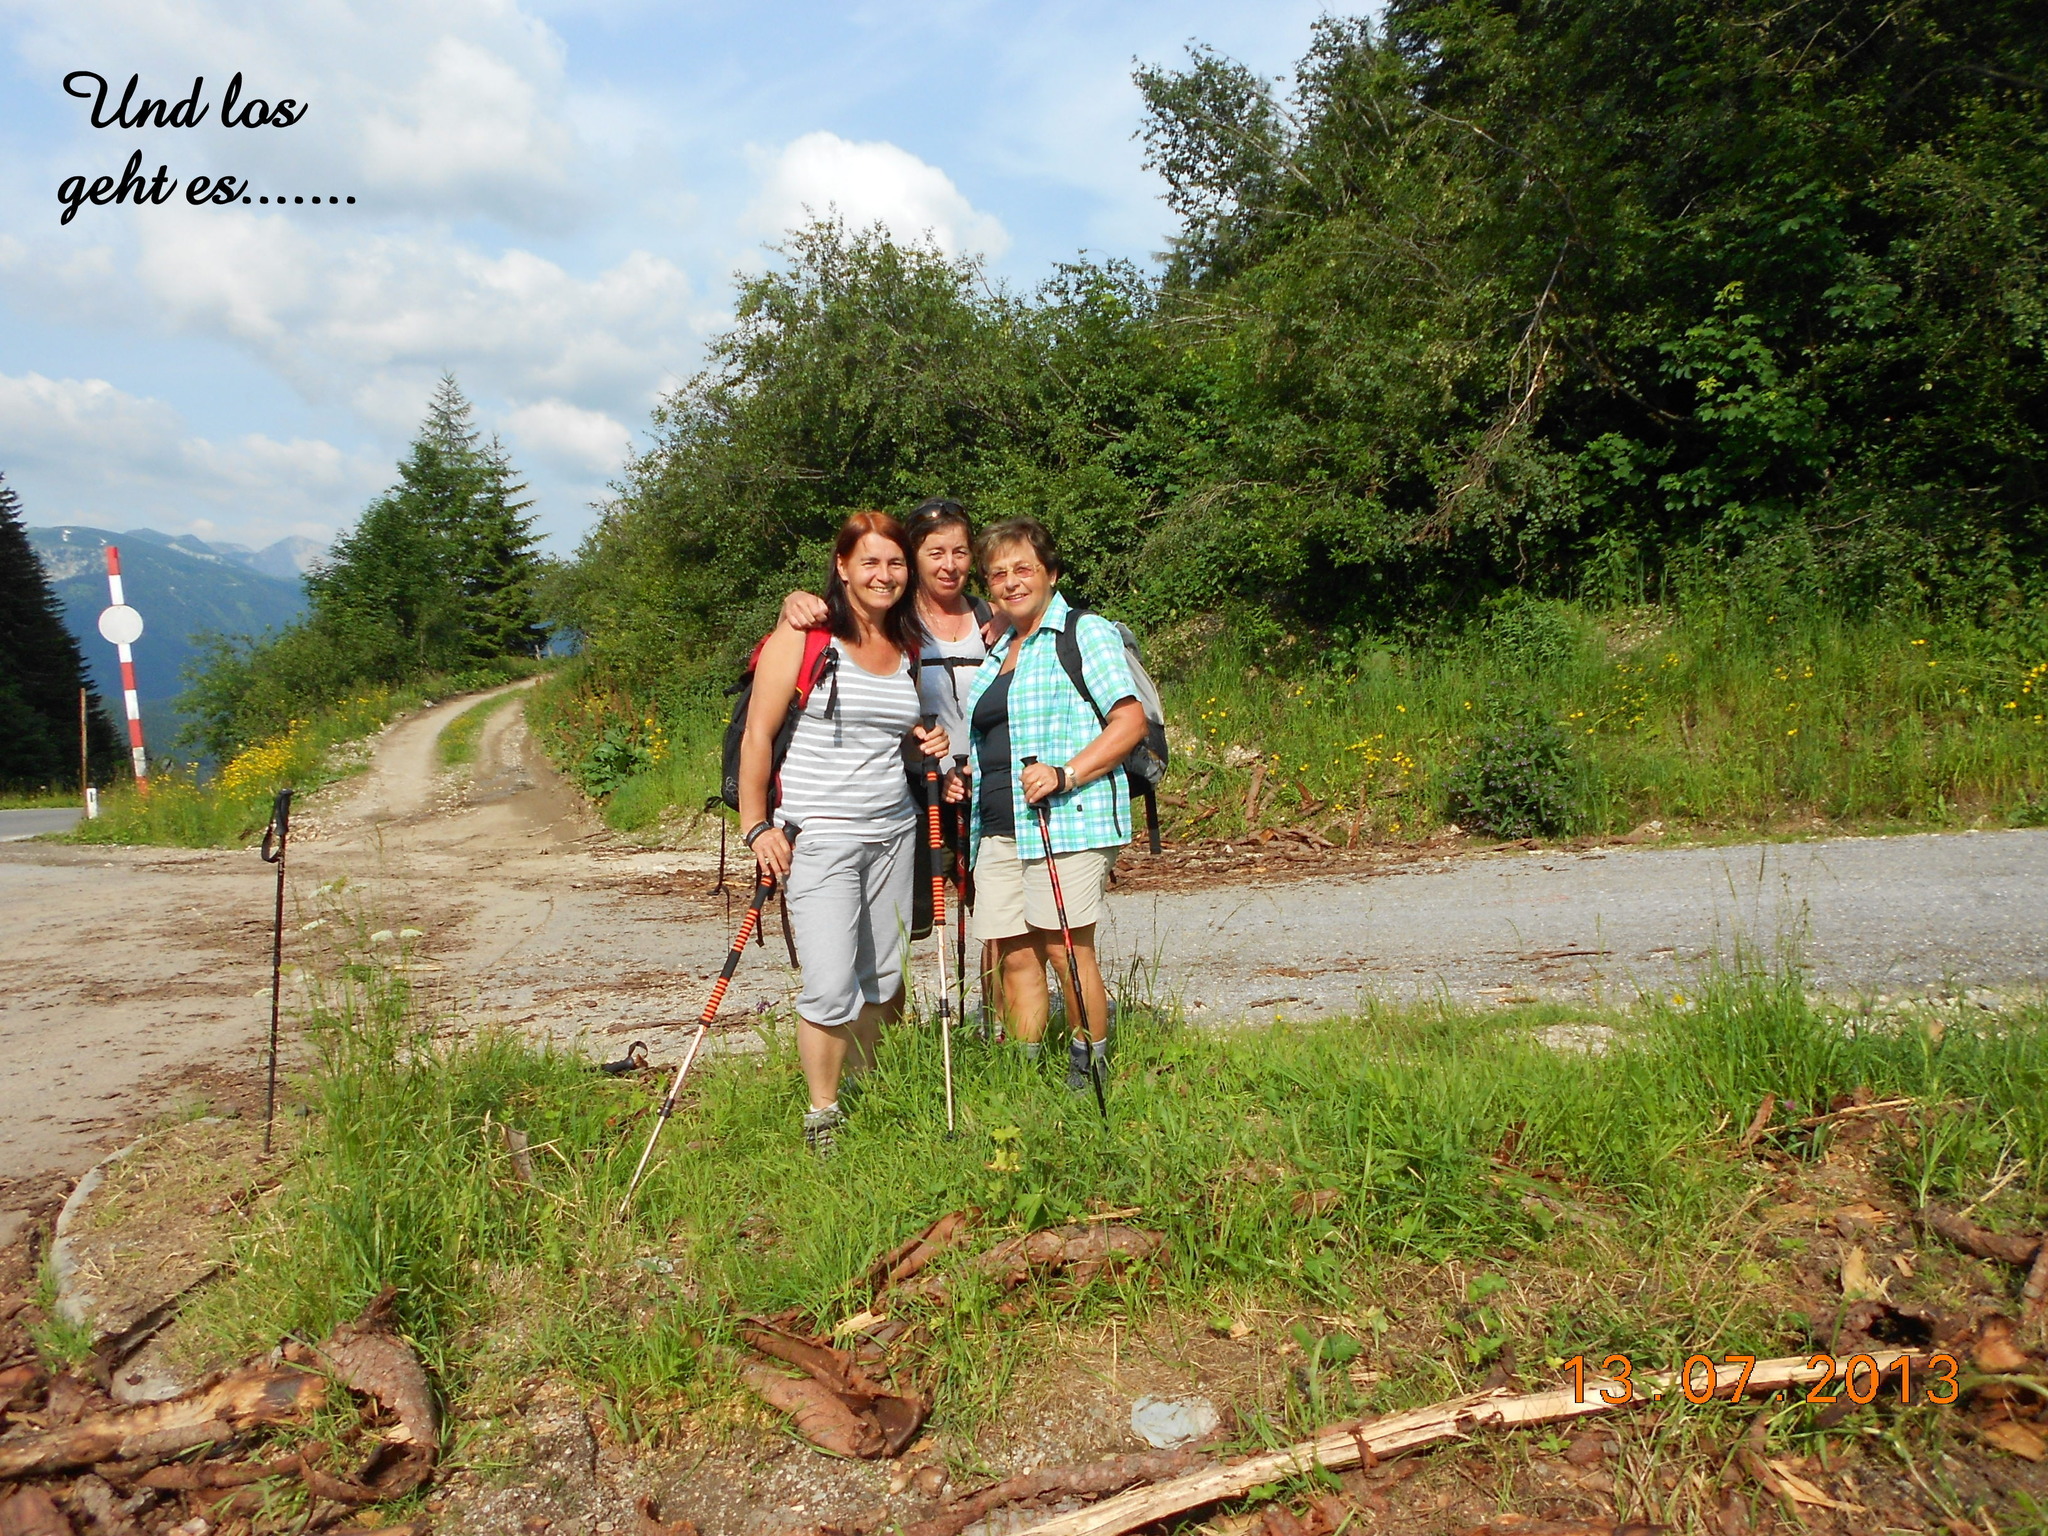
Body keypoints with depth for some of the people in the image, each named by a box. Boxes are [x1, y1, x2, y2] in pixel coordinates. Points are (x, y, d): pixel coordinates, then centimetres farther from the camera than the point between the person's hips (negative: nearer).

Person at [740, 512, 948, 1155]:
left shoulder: (909, 647, 11)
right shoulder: (803, 636, -7)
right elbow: (757, 735, -7)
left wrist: (929, 743, 3)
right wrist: (756, 826, -11)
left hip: (894, 833, 6)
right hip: (817, 836, -6)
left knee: (880, 979, 11)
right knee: (830, 986, -11)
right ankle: (822, 1117, 8)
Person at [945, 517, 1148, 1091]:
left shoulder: (1085, 633, -1)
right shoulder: (996, 653, 22)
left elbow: (1130, 721, -10)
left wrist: (1065, 773, -20)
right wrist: (960, 775, 13)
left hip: (1069, 820, -7)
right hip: (999, 828, 7)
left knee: (1064, 947, -8)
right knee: (1013, 958, 5)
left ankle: (1089, 1073, 7)